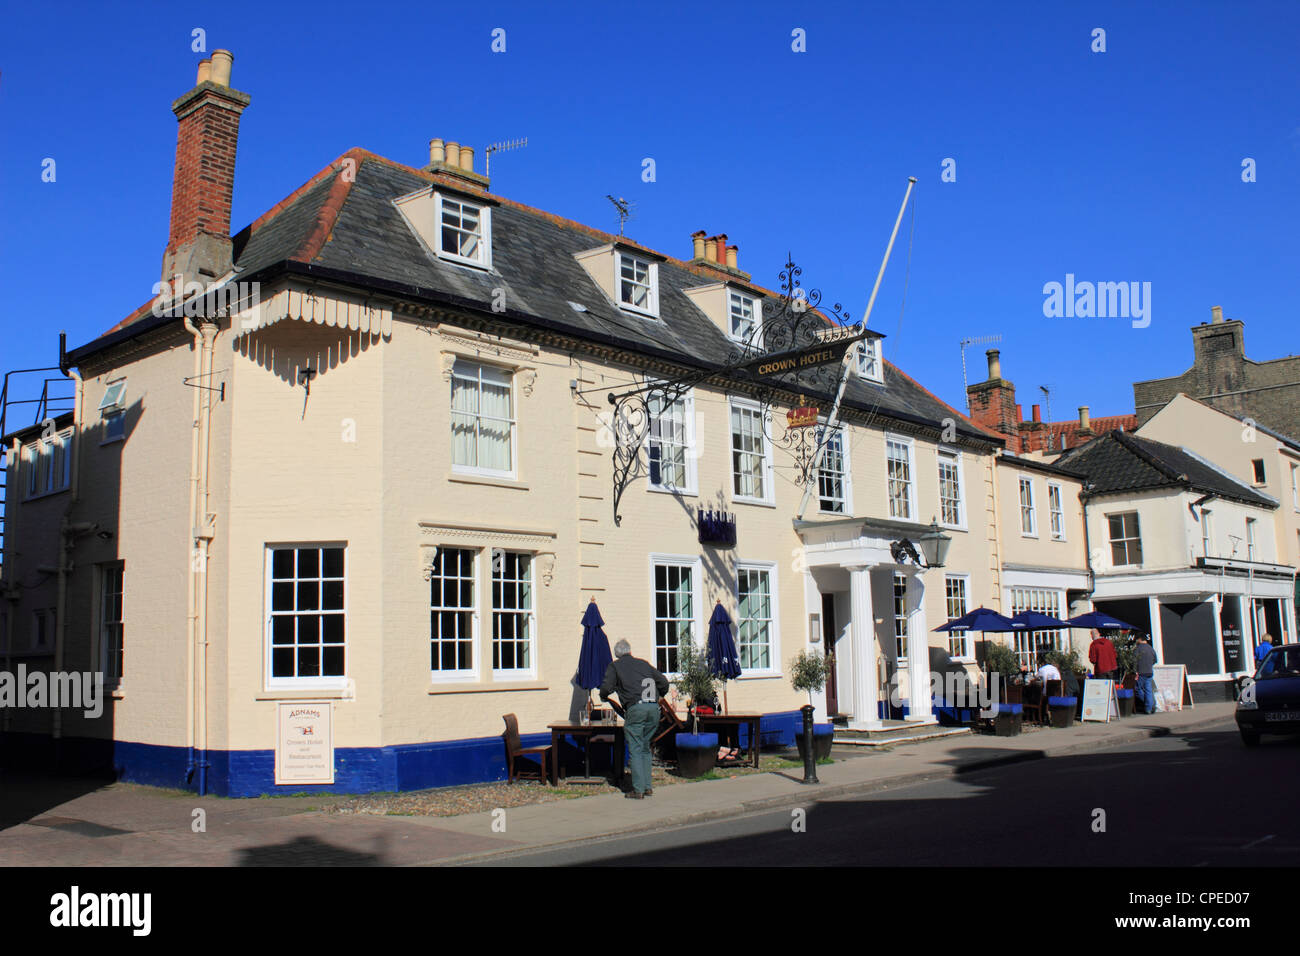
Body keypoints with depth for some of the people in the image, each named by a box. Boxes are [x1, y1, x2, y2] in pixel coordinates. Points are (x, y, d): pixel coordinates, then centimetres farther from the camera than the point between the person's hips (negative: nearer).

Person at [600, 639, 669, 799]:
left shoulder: (614, 666, 11)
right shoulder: (644, 663, 23)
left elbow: (606, 687, 0)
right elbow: (664, 682, 20)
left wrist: (604, 697, 22)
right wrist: (657, 696, 37)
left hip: (635, 709, -4)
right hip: (654, 708, 4)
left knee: (635, 750, 0)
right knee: (645, 748, 17)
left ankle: (638, 789, -4)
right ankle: (647, 787, 17)